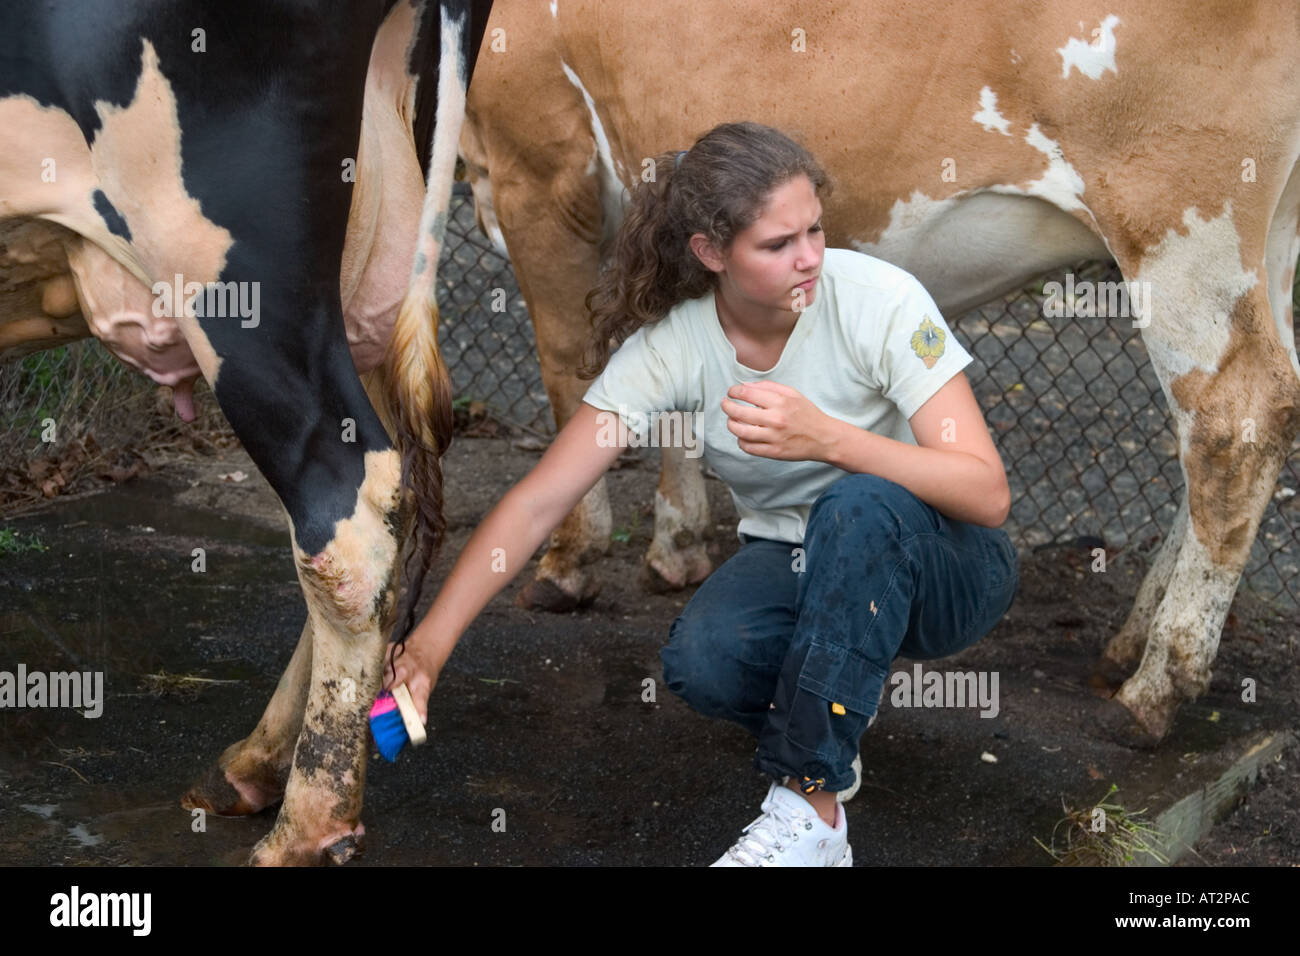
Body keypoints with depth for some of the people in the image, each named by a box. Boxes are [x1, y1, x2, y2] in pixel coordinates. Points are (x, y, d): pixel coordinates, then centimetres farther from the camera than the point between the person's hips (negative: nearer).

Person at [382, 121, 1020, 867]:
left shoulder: (876, 298, -22)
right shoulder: (671, 345, -16)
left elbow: (988, 494, -25)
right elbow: (538, 502, -18)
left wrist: (826, 437, -39)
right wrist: (430, 644, -30)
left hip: (941, 569, -1)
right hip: (796, 567, 2)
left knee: (859, 507, -36)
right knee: (702, 659, -31)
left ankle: (810, 811, -24)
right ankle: (829, 725, 4)